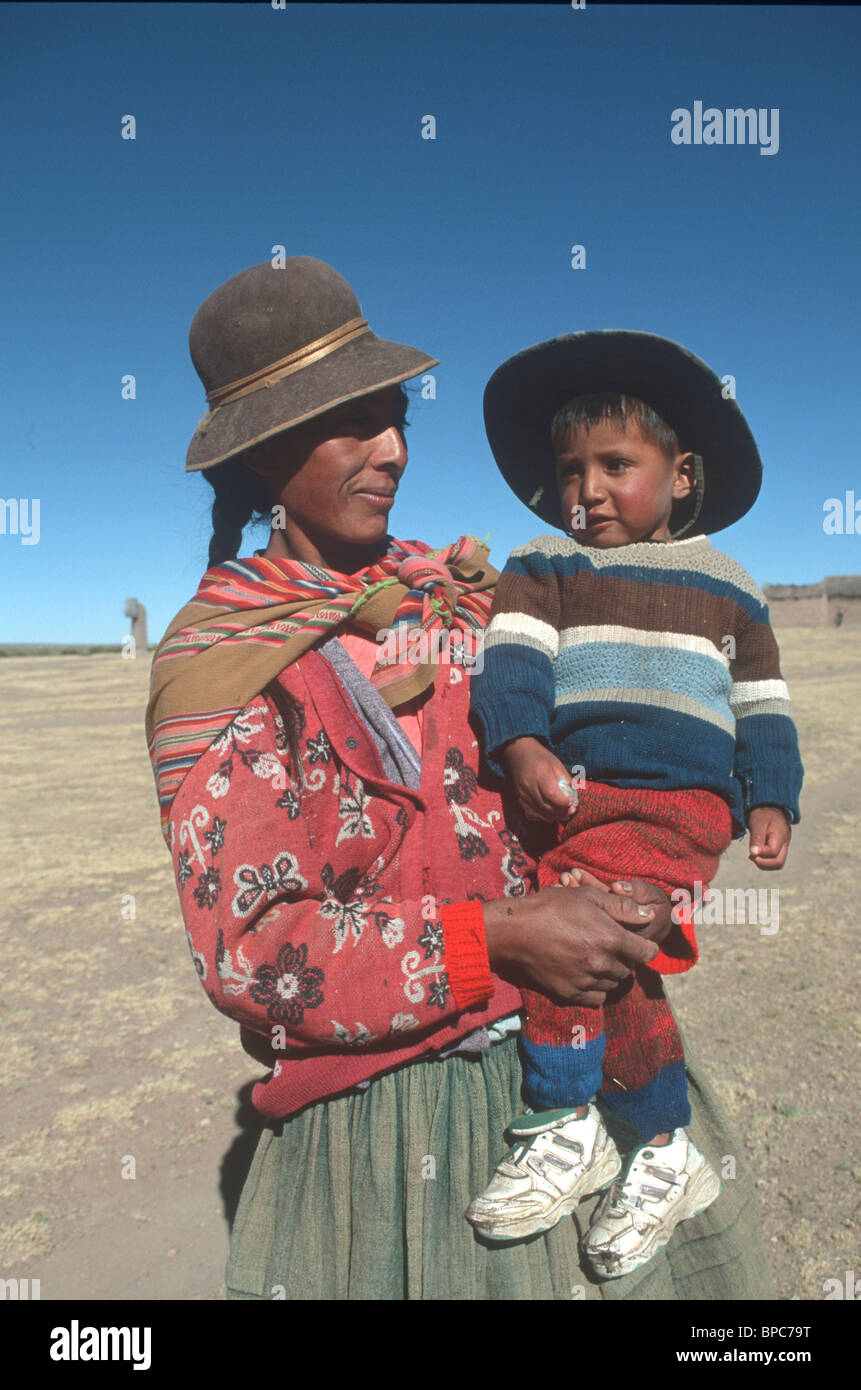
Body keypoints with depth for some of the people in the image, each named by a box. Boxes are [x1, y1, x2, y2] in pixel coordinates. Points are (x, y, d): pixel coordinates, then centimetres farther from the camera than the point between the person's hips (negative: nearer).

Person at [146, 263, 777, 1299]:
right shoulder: (216, 662, -10)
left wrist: (627, 891, -11)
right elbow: (246, 946, -15)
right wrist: (496, 941, -23)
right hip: (388, 1091, -4)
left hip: (578, 1038, 5)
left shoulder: (455, 589, 5)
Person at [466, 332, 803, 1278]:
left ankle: (565, 1130, -4)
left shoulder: (726, 585, 19)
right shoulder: (542, 567, 15)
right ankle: (663, 1155, 20)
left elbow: (761, 702, 21)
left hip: (678, 800, -2)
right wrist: (520, 746, -19)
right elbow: (512, 659, -2)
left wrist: (772, 800, 11)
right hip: (569, 796, 3)